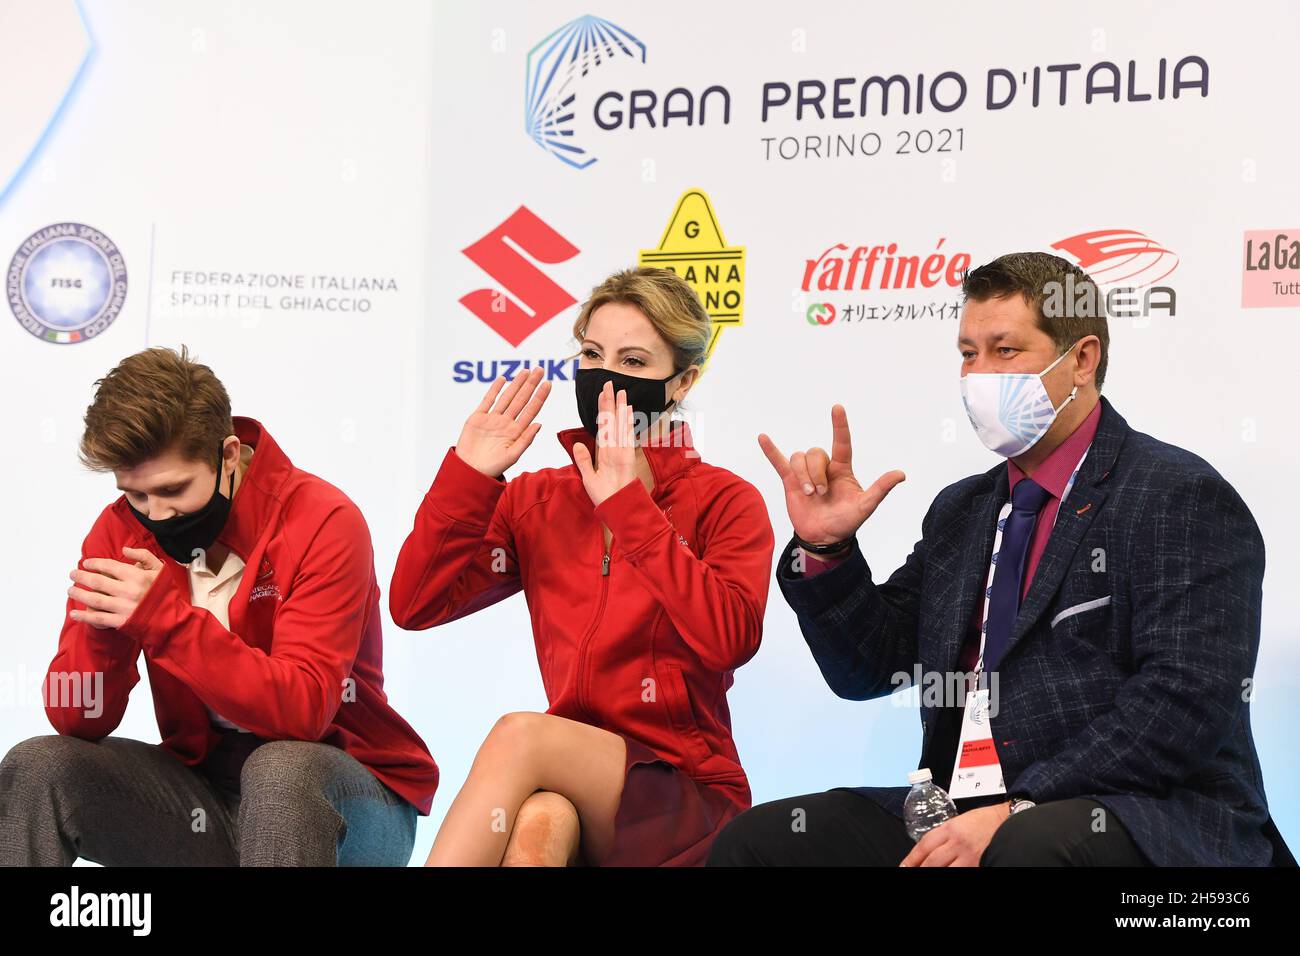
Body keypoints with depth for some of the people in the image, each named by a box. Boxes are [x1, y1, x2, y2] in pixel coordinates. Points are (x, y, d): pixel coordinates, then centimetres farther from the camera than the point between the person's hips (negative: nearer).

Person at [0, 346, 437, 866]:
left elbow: (302, 712, -27)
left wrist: (166, 618, -34)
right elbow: (75, 722, -5)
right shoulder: (121, 531, -2)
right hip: (207, 793, 5)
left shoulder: (323, 523, -17)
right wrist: (101, 627, -26)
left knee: (280, 769, -36)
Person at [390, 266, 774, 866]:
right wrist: (468, 477, -8)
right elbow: (414, 606, 1)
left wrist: (628, 506, -18)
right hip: (568, 786, 2)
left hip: (689, 800, -2)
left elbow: (728, 638, -19)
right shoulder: (534, 500, 11)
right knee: (537, 821, -36)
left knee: (520, 734, -31)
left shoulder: (725, 502, 1)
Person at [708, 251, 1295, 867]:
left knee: (1029, 844, -40)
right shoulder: (959, 511, 19)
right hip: (964, 815, 7)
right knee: (752, 839, -9)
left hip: (1137, 818, -7)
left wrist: (1017, 809, -20)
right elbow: (868, 667, 17)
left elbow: (1187, 703, -15)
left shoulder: (1184, 497, -4)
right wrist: (824, 548, 0)